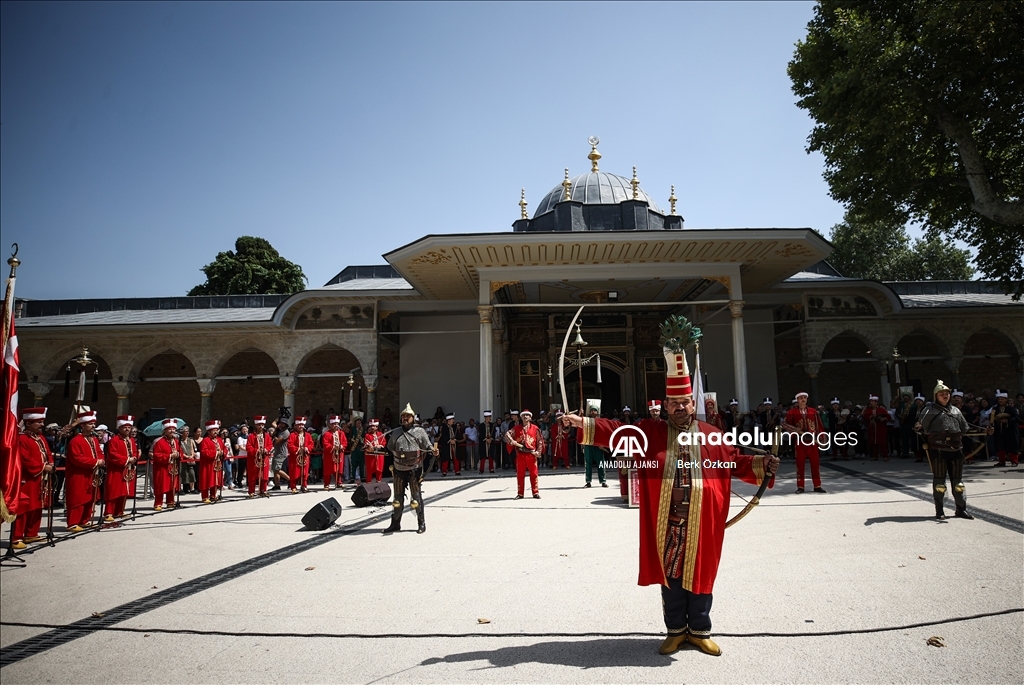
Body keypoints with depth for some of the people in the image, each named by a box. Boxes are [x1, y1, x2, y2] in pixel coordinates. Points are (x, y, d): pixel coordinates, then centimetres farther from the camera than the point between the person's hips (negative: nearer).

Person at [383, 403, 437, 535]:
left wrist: (433, 451, -21)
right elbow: (389, 449, 21)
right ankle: (395, 524, 23)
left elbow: (427, 445, -5)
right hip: (399, 470, 4)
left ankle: (422, 524, 11)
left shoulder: (419, 431, 1)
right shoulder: (396, 433, 13)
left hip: (414, 470, -4)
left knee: (416, 497, -1)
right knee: (398, 498, 12)